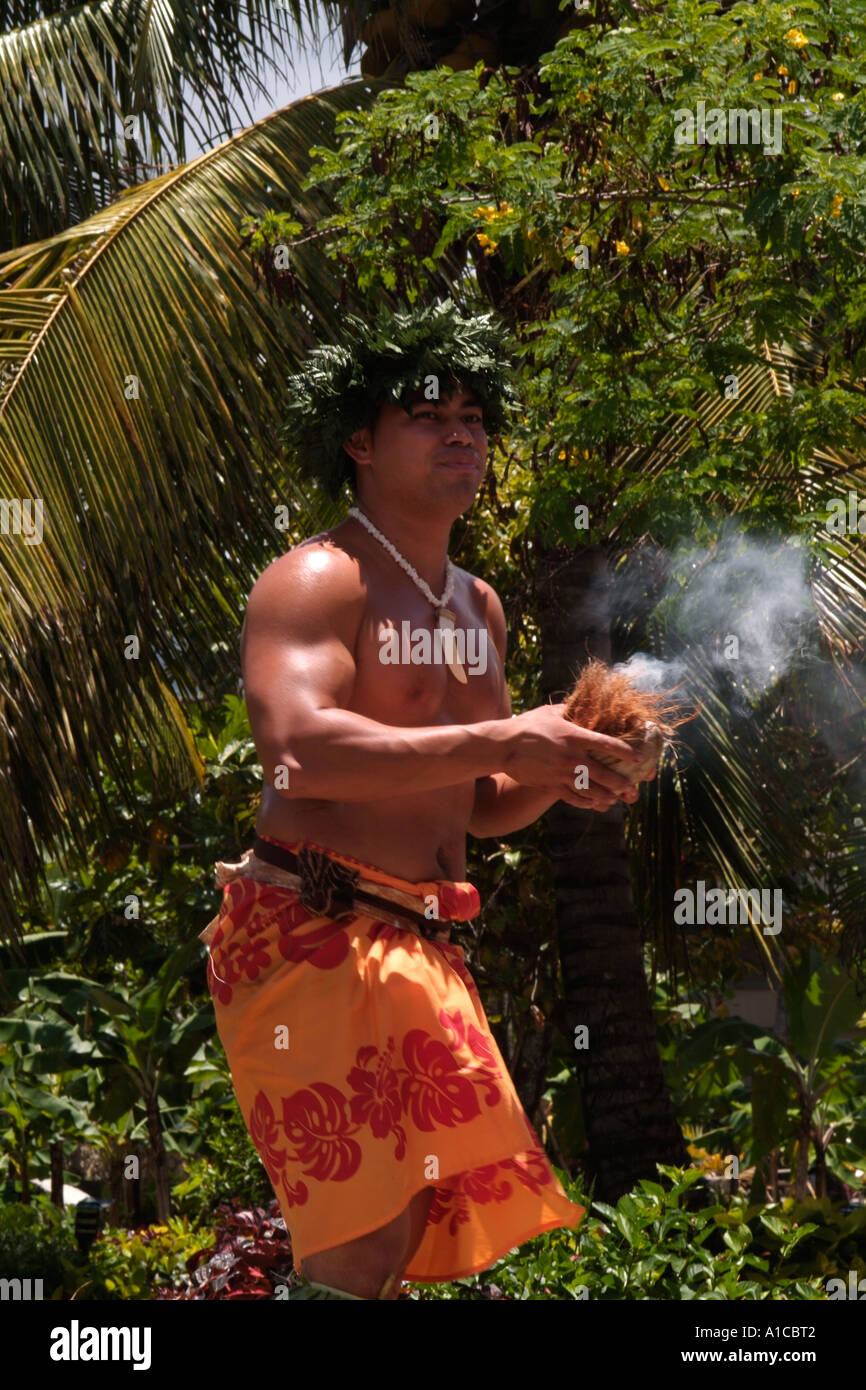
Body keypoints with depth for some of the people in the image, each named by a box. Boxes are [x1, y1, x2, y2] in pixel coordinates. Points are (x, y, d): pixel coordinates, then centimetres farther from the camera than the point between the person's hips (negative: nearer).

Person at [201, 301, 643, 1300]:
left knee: (450, 1221, 8)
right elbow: (297, 747, -25)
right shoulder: (318, 581, -7)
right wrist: (502, 741, -26)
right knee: (368, 1235, -16)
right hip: (313, 929, -9)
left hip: (421, 947, 9)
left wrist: (553, 774, 4)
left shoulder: (479, 607, 21)